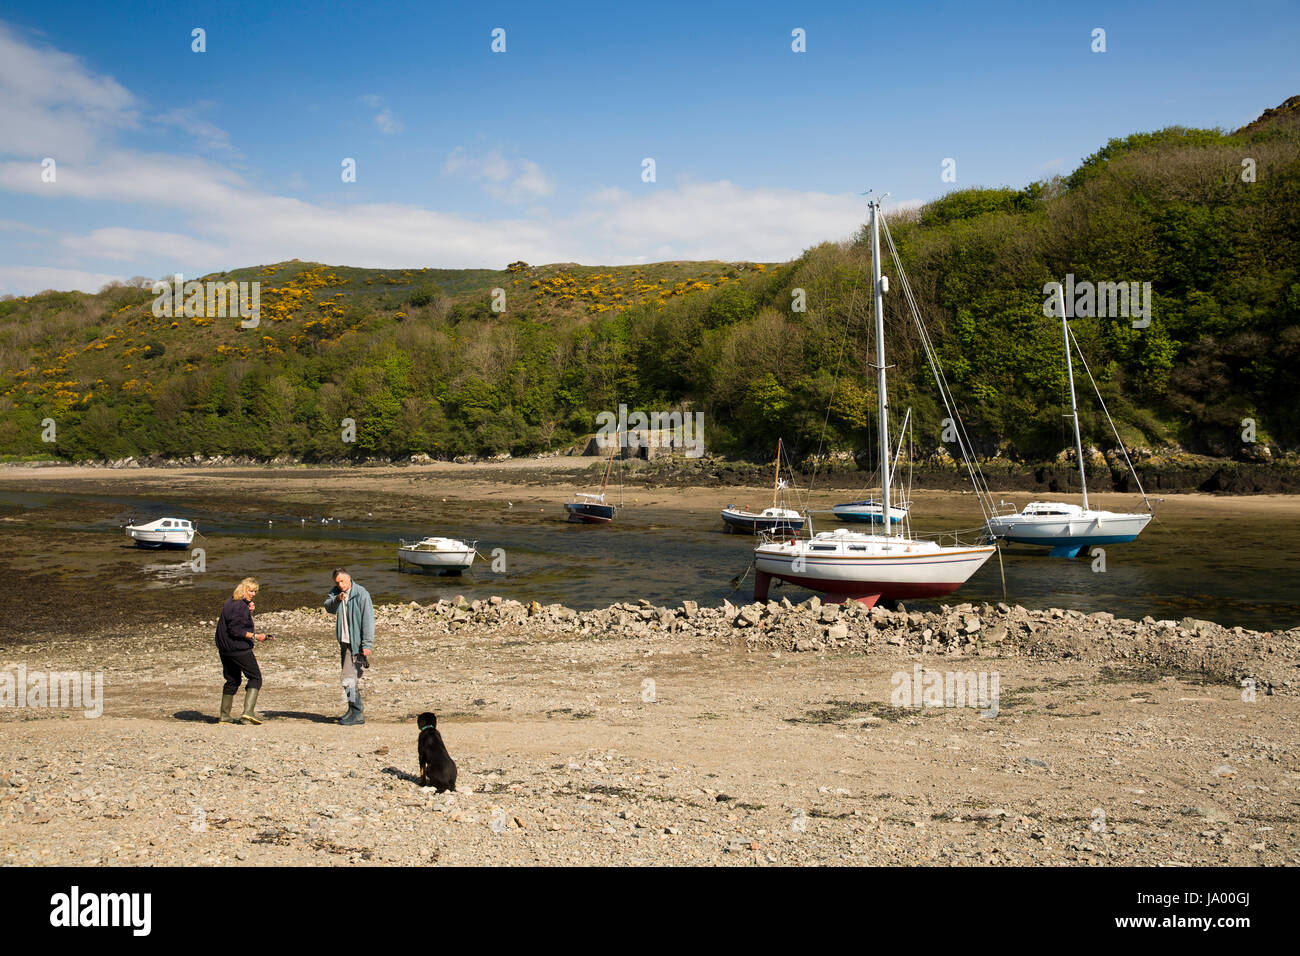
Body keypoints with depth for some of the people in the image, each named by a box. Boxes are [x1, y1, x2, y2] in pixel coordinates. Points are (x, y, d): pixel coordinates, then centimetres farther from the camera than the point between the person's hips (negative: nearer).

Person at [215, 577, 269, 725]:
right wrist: (254, 636, -18)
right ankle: (248, 711, -15)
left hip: (224, 650, 9)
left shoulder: (230, 602, 13)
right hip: (239, 649, -9)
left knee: (232, 680, 17)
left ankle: (224, 715, 18)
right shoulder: (240, 606, -18)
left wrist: (249, 612, 5)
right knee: (255, 678, -3)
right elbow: (236, 631, -22)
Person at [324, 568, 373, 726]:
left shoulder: (361, 594, -13)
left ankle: (356, 713, -8)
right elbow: (328, 607, -10)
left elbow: (368, 620, -15)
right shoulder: (335, 591, 7)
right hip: (344, 641, 7)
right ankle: (357, 712, 23)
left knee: (349, 677, -12)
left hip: (356, 643, -7)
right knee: (353, 677, 14)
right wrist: (337, 599, -31)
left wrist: (367, 644, -19)